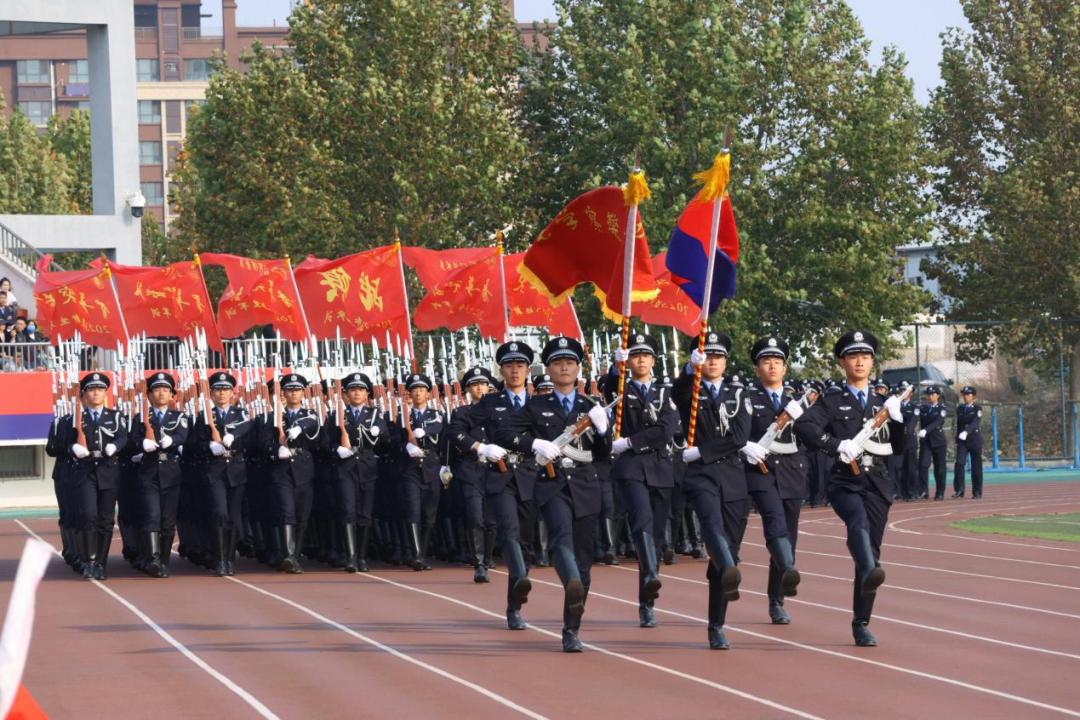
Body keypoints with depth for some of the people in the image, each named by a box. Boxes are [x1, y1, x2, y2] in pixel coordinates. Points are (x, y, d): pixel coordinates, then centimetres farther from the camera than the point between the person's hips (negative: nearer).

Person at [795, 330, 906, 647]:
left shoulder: (883, 403, 18)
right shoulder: (831, 402, 6)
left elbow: (898, 448, 16)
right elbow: (804, 427, -12)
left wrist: (897, 419, -1)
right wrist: (838, 445, -25)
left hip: (877, 483, 4)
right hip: (845, 482, -4)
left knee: (872, 547, 2)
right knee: (858, 522, -34)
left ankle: (861, 624, 10)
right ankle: (870, 572, -62)